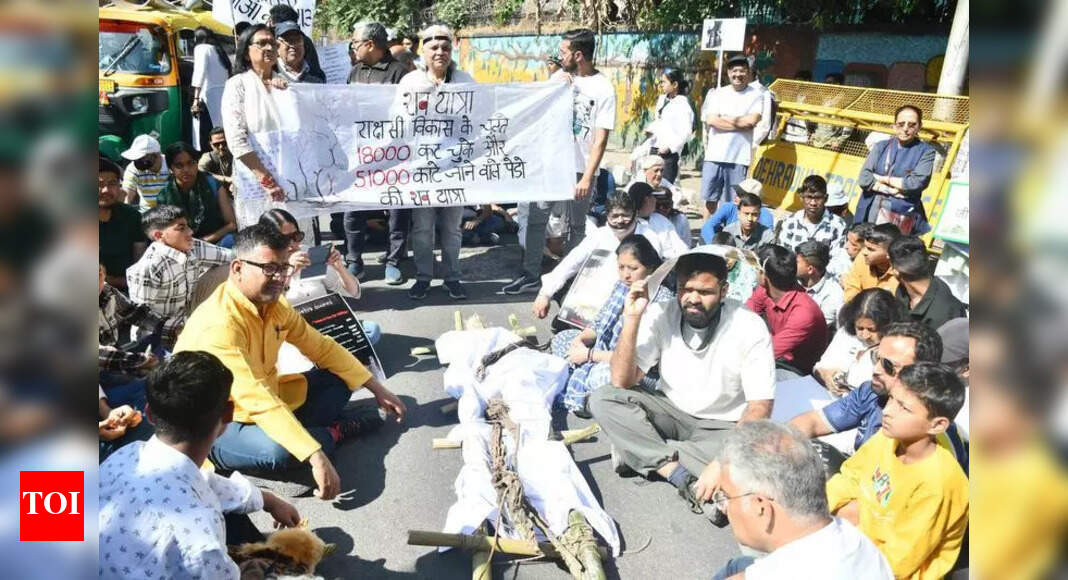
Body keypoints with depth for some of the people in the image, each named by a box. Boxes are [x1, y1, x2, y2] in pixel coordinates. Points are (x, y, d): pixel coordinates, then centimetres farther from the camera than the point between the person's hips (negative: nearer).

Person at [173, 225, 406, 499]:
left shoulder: (273, 304, -4)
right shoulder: (219, 324, -30)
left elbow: (322, 348, 5)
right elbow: (256, 400, -38)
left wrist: (377, 389, 1)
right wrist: (316, 456, -44)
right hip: (215, 426, -8)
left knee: (338, 378, 5)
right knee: (279, 451, -36)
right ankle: (334, 430, -6)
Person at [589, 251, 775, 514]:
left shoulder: (750, 328, -18)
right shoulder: (660, 315, -13)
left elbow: (760, 405, -16)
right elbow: (622, 382, -17)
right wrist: (632, 320, -28)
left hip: (721, 426, -2)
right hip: (669, 411, 2)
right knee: (602, 399, -22)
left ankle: (638, 452, -21)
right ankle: (680, 473, -27)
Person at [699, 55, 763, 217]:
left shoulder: (756, 95, 4)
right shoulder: (718, 93, 8)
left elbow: (752, 120, -11)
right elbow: (710, 120, -6)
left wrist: (723, 118, -4)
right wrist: (741, 123, -8)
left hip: (739, 158, -2)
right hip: (714, 155, 2)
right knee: (710, 199, 8)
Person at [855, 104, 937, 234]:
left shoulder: (925, 152, 2)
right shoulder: (880, 147, 9)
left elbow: (917, 182, -12)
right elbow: (863, 178, -1)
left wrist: (883, 179, -3)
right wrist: (891, 190, -11)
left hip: (904, 216, -2)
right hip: (874, 212, 2)